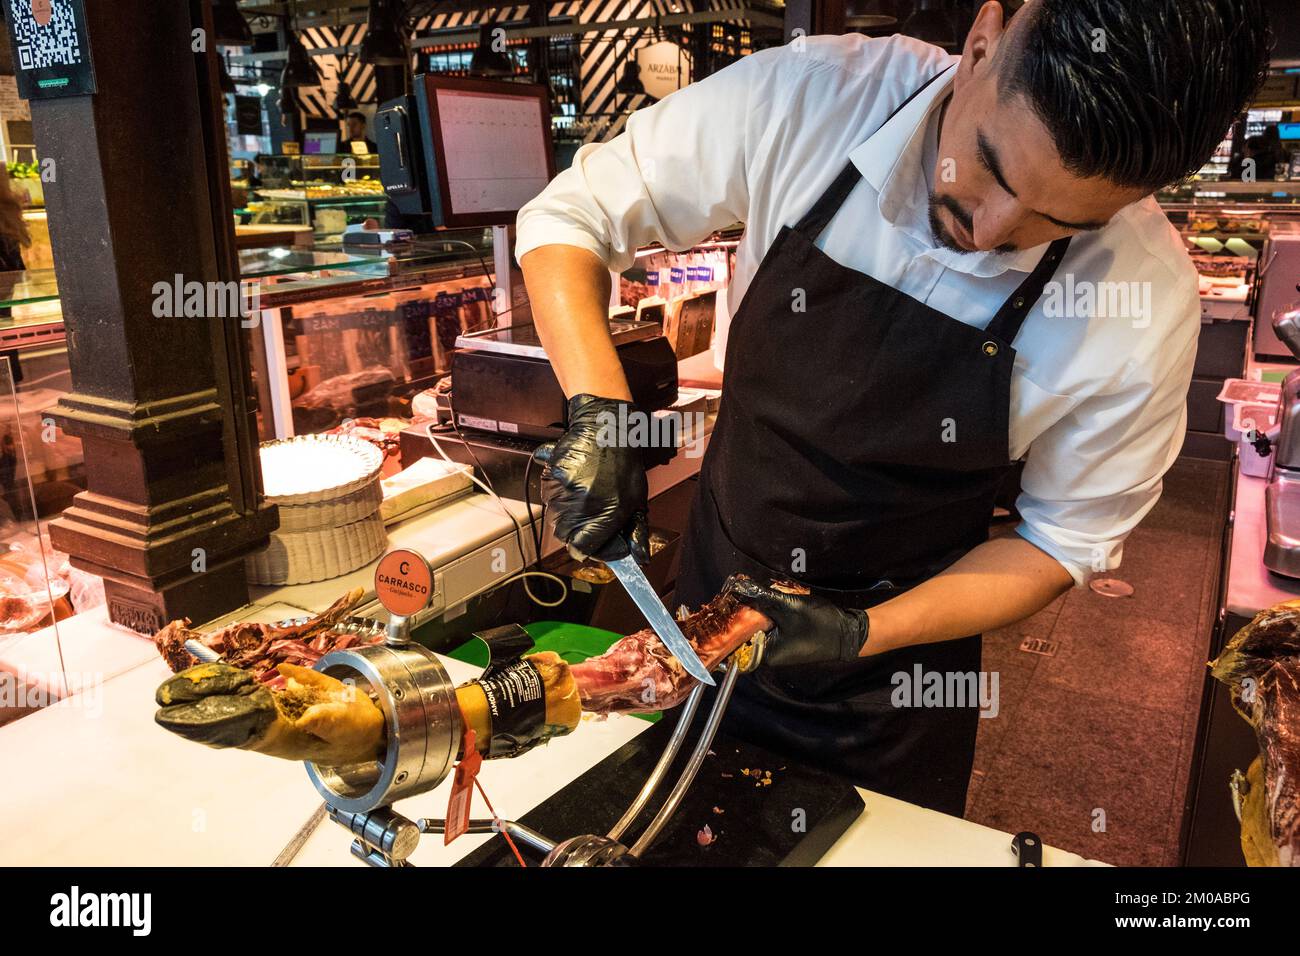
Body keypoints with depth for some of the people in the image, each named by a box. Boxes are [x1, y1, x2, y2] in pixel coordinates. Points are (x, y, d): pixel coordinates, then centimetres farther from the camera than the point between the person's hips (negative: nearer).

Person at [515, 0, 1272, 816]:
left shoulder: (1149, 305, -24)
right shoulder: (804, 100, -25)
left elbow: (1068, 539, -12)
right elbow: (572, 213, -14)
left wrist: (866, 634, -24)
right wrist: (600, 409, -29)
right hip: (716, 595, 2)